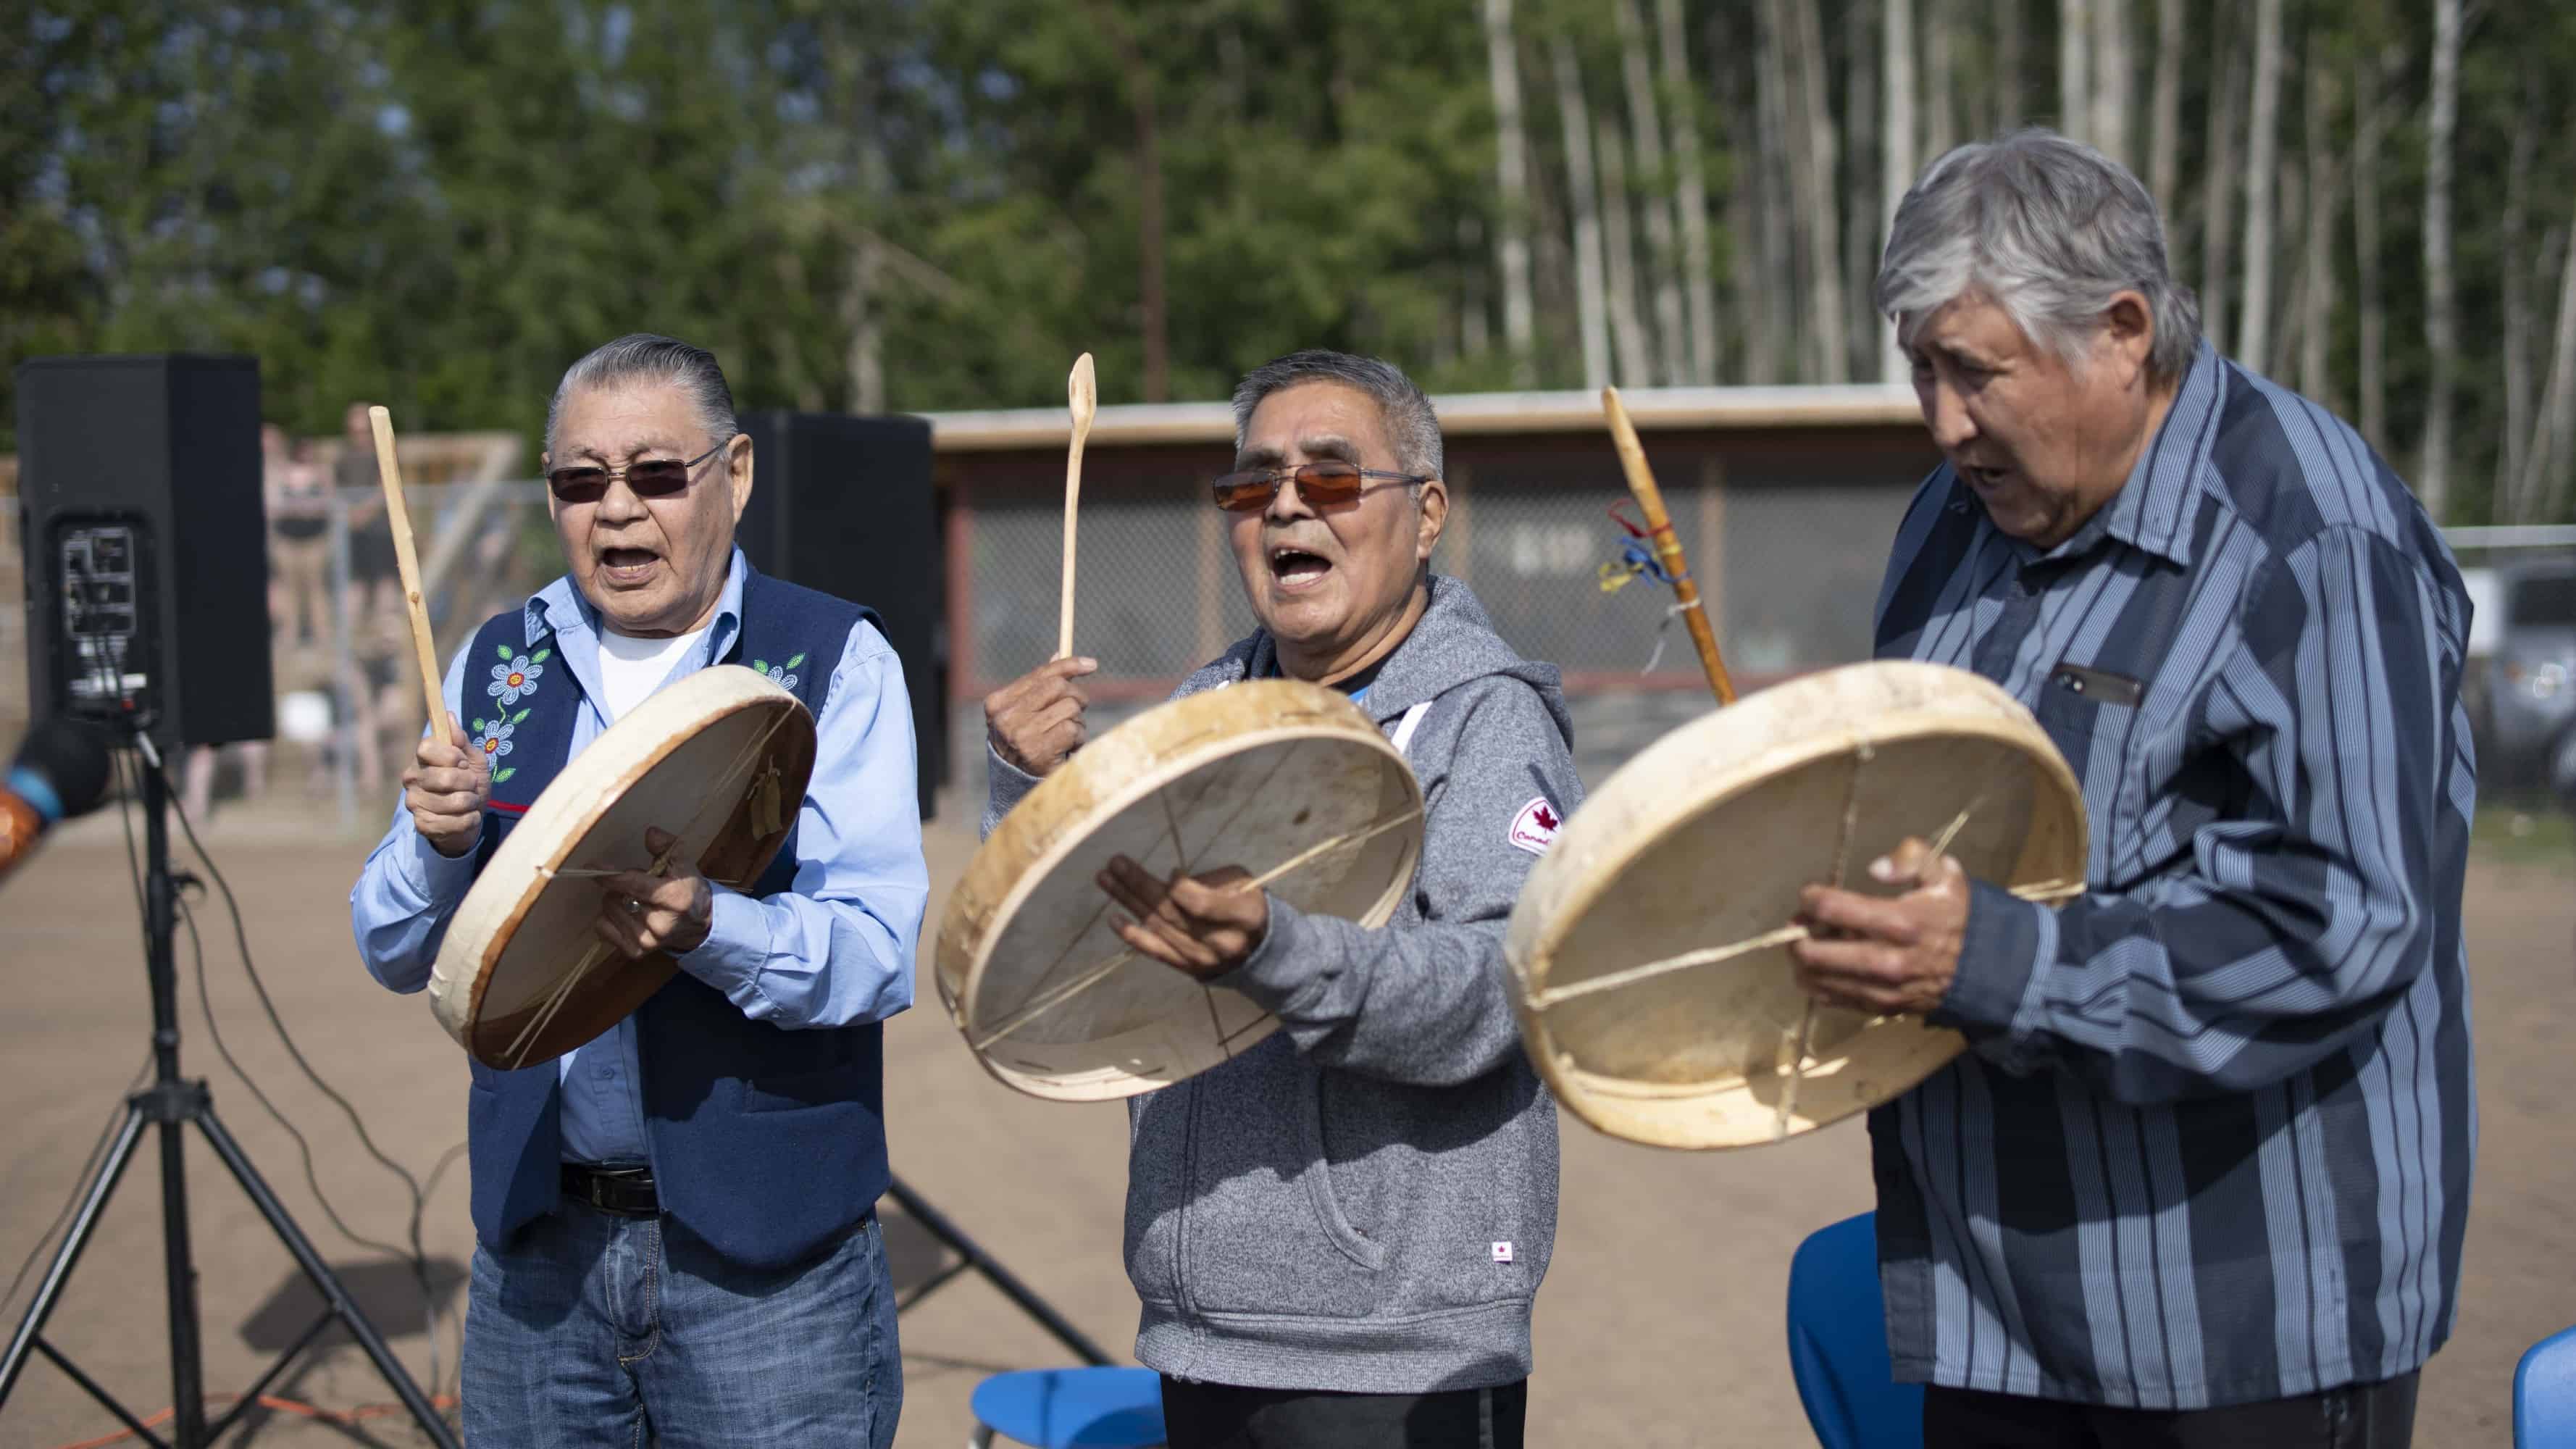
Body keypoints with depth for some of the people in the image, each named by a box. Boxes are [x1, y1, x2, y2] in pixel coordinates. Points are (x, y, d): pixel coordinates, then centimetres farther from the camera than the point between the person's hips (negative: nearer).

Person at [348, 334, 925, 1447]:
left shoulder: (837, 661, -5)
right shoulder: (498, 664, 9)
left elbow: (882, 954, -15)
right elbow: (393, 955, 10)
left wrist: (707, 929, -32)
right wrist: (440, 846, -11)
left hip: (764, 1266, -4)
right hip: (538, 1245, 4)